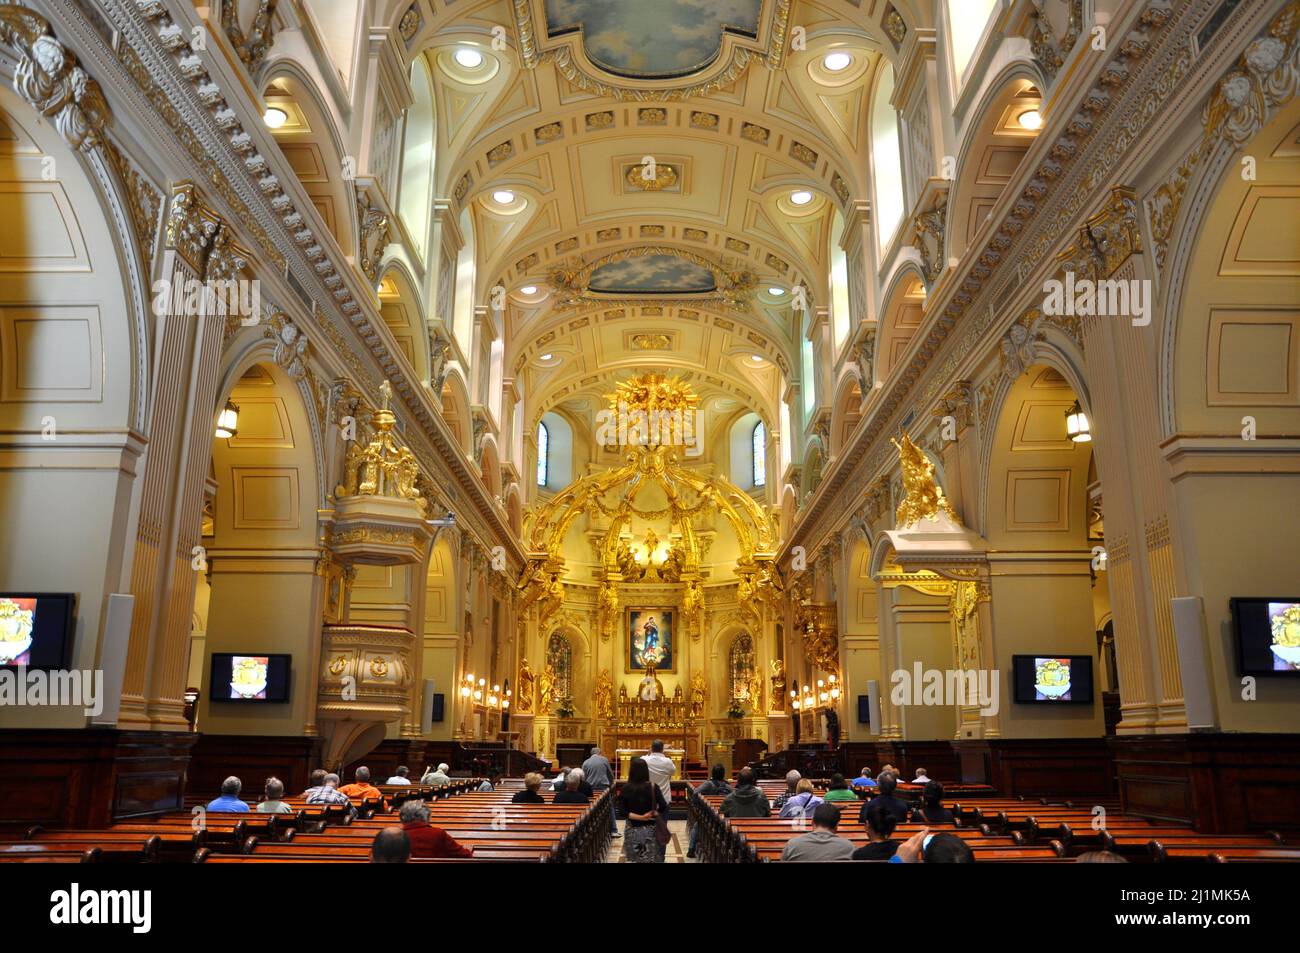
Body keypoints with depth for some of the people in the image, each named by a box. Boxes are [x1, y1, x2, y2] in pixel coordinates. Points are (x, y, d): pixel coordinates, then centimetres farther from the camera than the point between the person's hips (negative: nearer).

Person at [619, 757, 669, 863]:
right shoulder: (653, 787, -9)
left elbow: (622, 810, -11)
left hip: (632, 830, 1)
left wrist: (638, 817, -10)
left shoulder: (626, 788, -6)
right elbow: (663, 808, -13)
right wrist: (652, 814, 1)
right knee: (651, 860, 7)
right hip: (649, 830, -1)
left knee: (633, 860, 15)